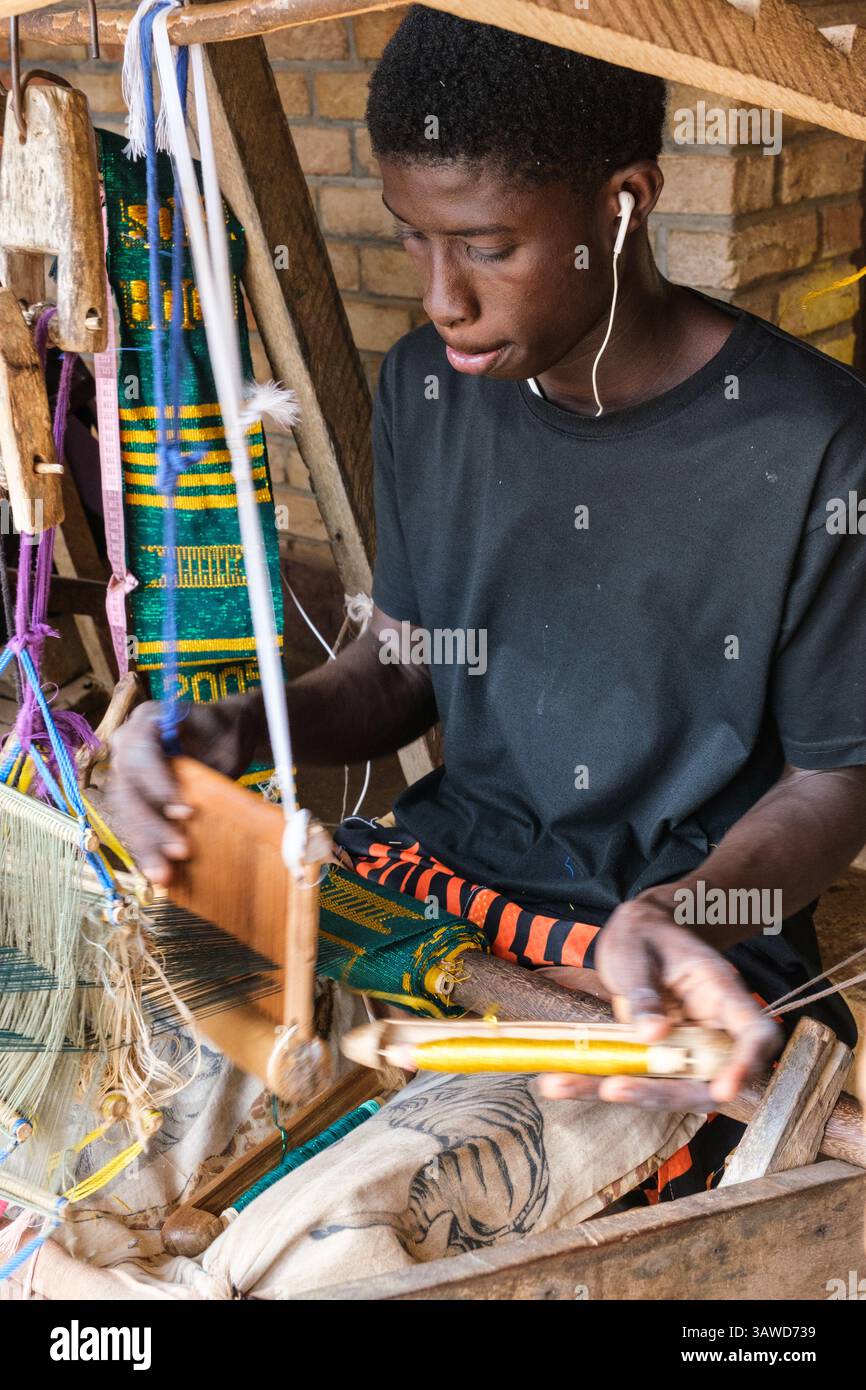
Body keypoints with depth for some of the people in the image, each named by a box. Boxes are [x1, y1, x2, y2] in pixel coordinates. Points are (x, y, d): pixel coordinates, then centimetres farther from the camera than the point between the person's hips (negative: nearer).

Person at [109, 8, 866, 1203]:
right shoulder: (427, 388, 2)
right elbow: (405, 663, 9)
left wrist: (675, 915, -27)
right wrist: (241, 731, -12)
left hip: (697, 932, -5)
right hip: (449, 855, 6)